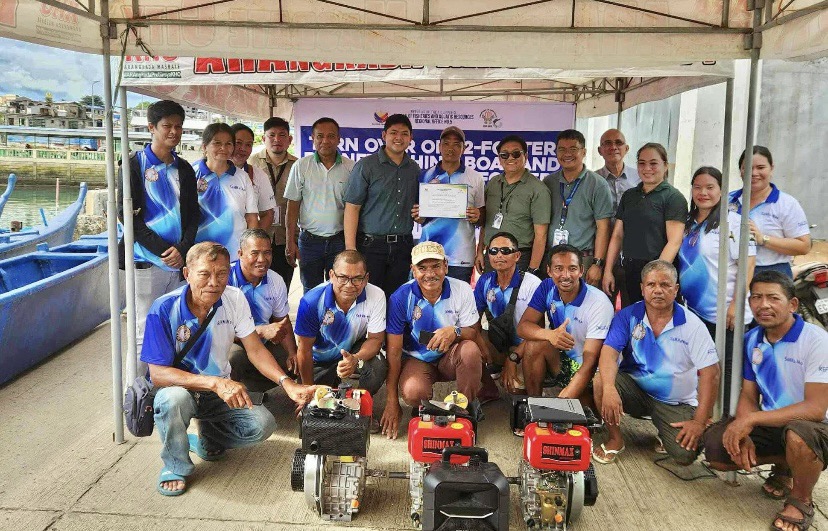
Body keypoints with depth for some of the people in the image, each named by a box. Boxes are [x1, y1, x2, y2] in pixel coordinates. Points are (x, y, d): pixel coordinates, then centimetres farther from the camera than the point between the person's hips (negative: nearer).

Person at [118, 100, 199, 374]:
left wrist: (182, 250, -7)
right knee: (144, 333, -2)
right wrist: (164, 251, -13)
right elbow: (129, 215, -7)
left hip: (180, 262, 4)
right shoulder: (135, 164, 0)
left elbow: (193, 214, 10)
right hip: (146, 261, -4)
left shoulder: (184, 169, 13)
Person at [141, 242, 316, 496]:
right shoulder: (164, 309, -22)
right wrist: (216, 383, -38)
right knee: (174, 399, -39)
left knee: (263, 424, -19)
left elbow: (255, 349, -6)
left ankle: (208, 440, 14)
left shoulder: (235, 299, -9)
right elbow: (158, 374, -26)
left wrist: (288, 384, -22)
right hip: (178, 388, -4)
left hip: (222, 390, 4)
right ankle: (175, 465, -8)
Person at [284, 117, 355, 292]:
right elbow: (293, 205, 0)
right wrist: (290, 242, -4)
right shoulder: (301, 166, 0)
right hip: (310, 240, 0)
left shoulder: (350, 167, 0)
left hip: (340, 239, 0)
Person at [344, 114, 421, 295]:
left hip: (402, 246, 4)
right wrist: (350, 250, -14)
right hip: (371, 246, -4)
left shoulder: (414, 169, 11)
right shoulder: (366, 165, -3)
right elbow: (352, 207, -8)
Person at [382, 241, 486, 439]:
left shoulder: (462, 290, -13)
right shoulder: (401, 297, -17)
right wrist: (392, 402, -14)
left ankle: (467, 408, -8)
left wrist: (455, 332, -34)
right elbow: (393, 352, -14)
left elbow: (474, 333, -7)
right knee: (413, 392, -34)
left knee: (471, 350, -33)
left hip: (450, 357, 2)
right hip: (416, 360, -1)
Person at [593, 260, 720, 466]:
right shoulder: (627, 316, -6)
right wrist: (609, 388, -39)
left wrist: (699, 422, -17)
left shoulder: (692, 325, -9)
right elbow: (609, 352, -18)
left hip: (676, 403, -1)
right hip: (636, 390, 1)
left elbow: (710, 373, -11)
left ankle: (666, 436, 16)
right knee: (601, 381, -29)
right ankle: (615, 439, -4)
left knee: (686, 455, -22)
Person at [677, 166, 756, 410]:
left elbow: (748, 263, -14)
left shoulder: (731, 221, -9)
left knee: (724, 370, 1)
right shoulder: (688, 223, 12)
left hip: (724, 314, -7)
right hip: (693, 311, 7)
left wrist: (735, 305, -20)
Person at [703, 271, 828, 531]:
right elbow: (748, 396, 5)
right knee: (714, 445, -14)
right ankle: (783, 466, 14)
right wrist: (742, 433, -16)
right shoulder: (752, 340, 1)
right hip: (769, 423, 6)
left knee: (798, 436, -40)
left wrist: (751, 419, -29)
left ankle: (802, 502, -7)